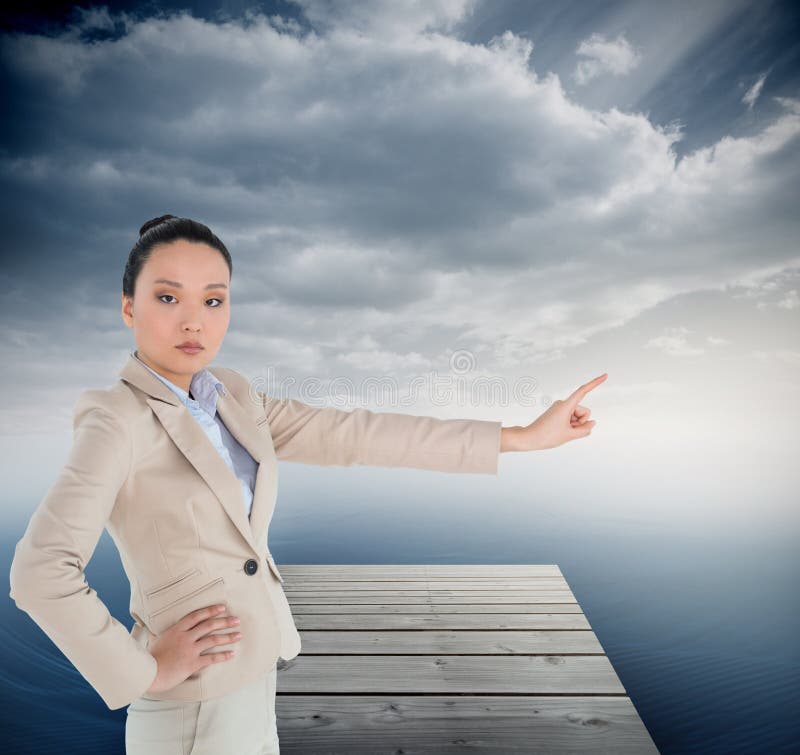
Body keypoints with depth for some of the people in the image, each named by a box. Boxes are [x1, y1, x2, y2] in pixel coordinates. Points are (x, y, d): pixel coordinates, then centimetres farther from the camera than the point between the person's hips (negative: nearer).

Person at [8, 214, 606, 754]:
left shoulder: (232, 396, 1)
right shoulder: (116, 422, -17)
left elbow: (352, 433, -5)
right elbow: (41, 571, -24)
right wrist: (145, 670, -16)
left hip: (252, 676, 6)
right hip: (194, 703, -6)